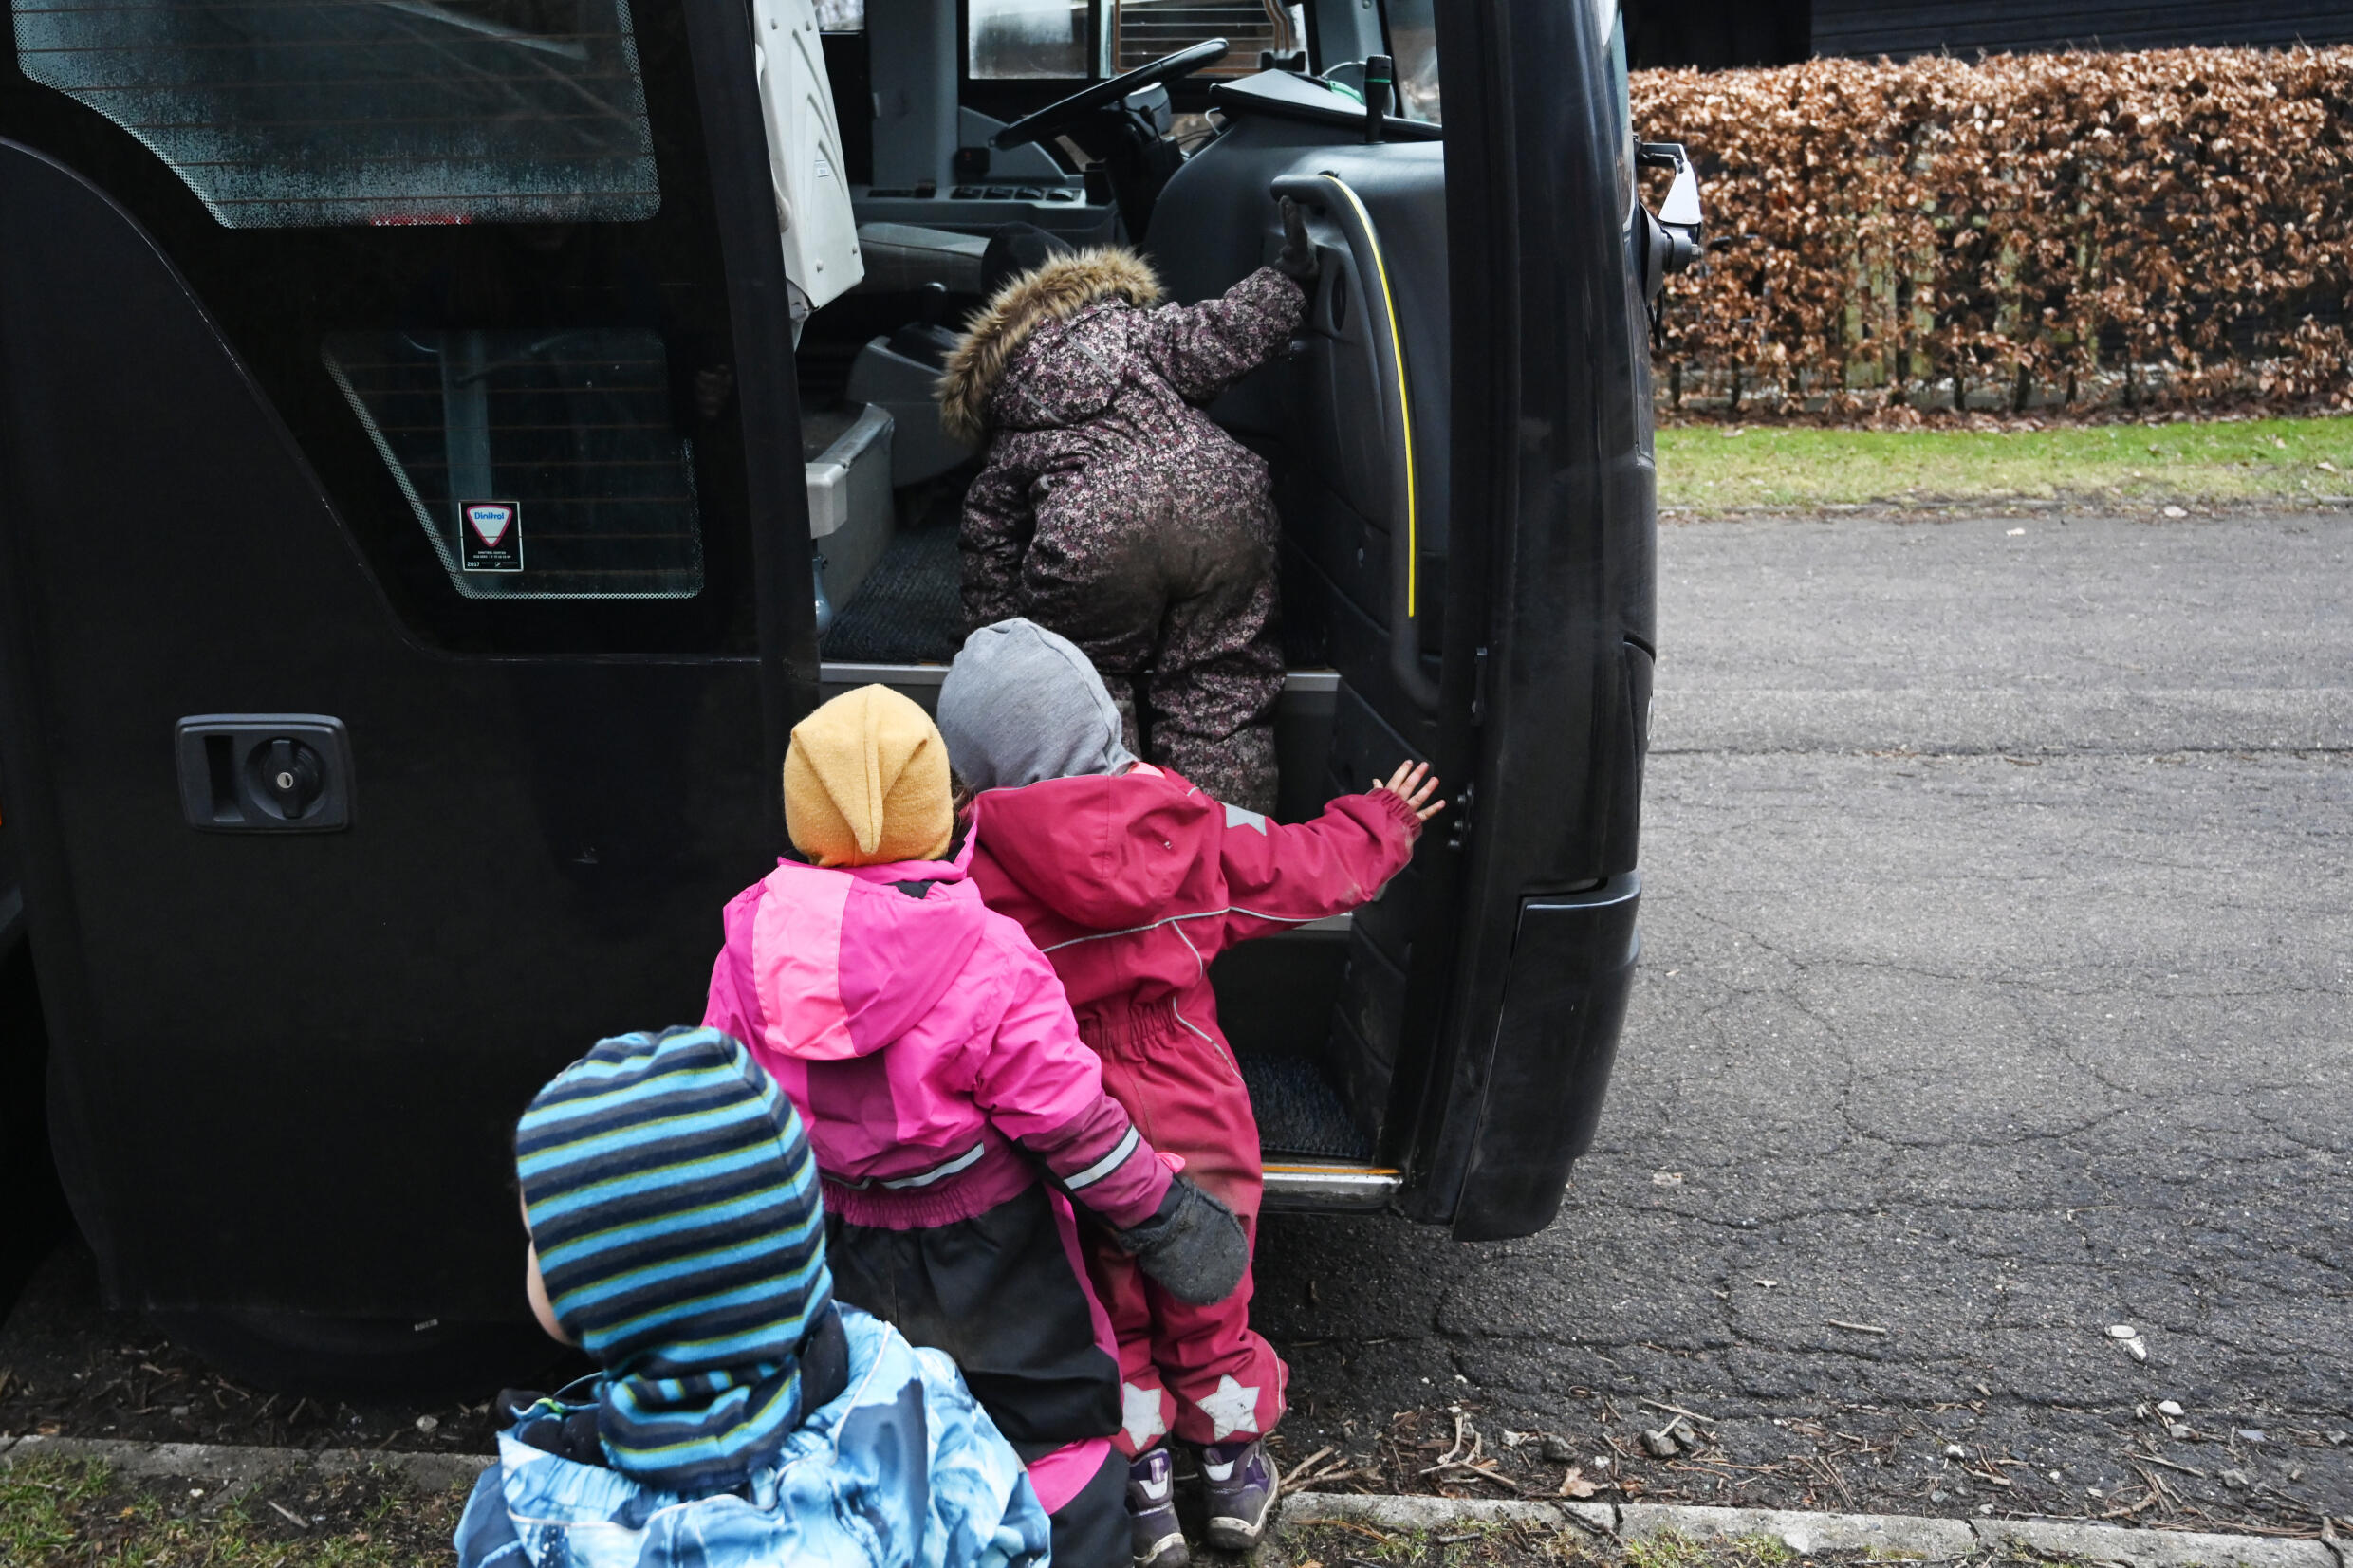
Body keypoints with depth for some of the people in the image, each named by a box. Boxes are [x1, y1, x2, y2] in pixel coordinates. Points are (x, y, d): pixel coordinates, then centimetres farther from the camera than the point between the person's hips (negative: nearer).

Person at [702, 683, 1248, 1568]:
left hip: (842, 1255, 4)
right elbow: (1073, 1123, -19)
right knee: (1052, 1427, 16)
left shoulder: (750, 946, -14)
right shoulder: (992, 965, -27)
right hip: (986, 1258, -4)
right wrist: (1157, 1214, -4)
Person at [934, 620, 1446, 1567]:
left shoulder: (972, 867, -23)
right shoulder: (1184, 824, -13)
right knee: (1210, 1309, 23)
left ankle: (1141, 1489, 35)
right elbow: (1302, 870, 1)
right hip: (1194, 1115, 2)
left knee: (1110, 1316, 22)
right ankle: (1232, 1471, 42)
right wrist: (1384, 824, 19)